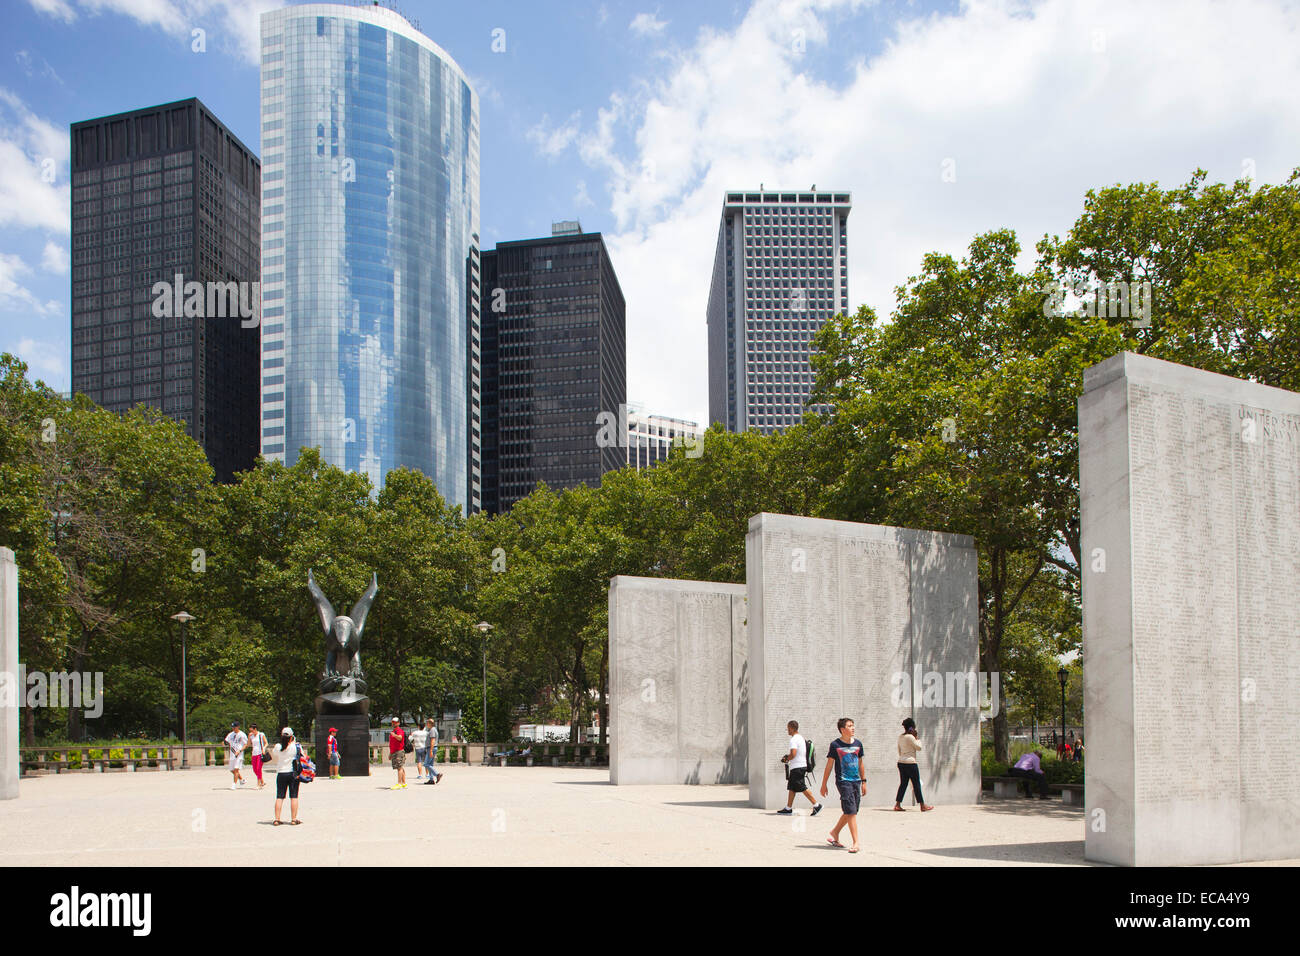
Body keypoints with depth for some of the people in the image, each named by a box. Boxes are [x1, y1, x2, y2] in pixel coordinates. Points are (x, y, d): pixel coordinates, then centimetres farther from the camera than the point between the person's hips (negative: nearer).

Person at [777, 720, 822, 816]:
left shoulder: (794, 739, -16)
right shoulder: (801, 737, 16)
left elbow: (793, 754, -25)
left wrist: (786, 760, -7)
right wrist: (788, 756, 20)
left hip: (797, 767, -10)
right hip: (802, 765, 10)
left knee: (803, 788, -8)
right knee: (791, 787, 12)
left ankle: (816, 805, -7)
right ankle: (788, 808, 14)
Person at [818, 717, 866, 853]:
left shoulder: (858, 743, 10)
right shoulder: (835, 745, -5)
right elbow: (829, 765, 0)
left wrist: (863, 782, 18)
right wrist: (824, 785, 1)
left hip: (856, 781, 6)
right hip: (843, 781, -6)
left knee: (849, 812, 10)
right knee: (851, 811, -11)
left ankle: (834, 833, 31)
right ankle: (855, 843, -10)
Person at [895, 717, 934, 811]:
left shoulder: (900, 736, 10)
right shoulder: (910, 737, -15)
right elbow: (919, 747, -8)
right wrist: (917, 738, 0)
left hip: (901, 762, 8)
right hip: (910, 763, -8)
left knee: (903, 783, 11)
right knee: (916, 784, 1)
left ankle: (897, 804, 6)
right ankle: (922, 805, 7)